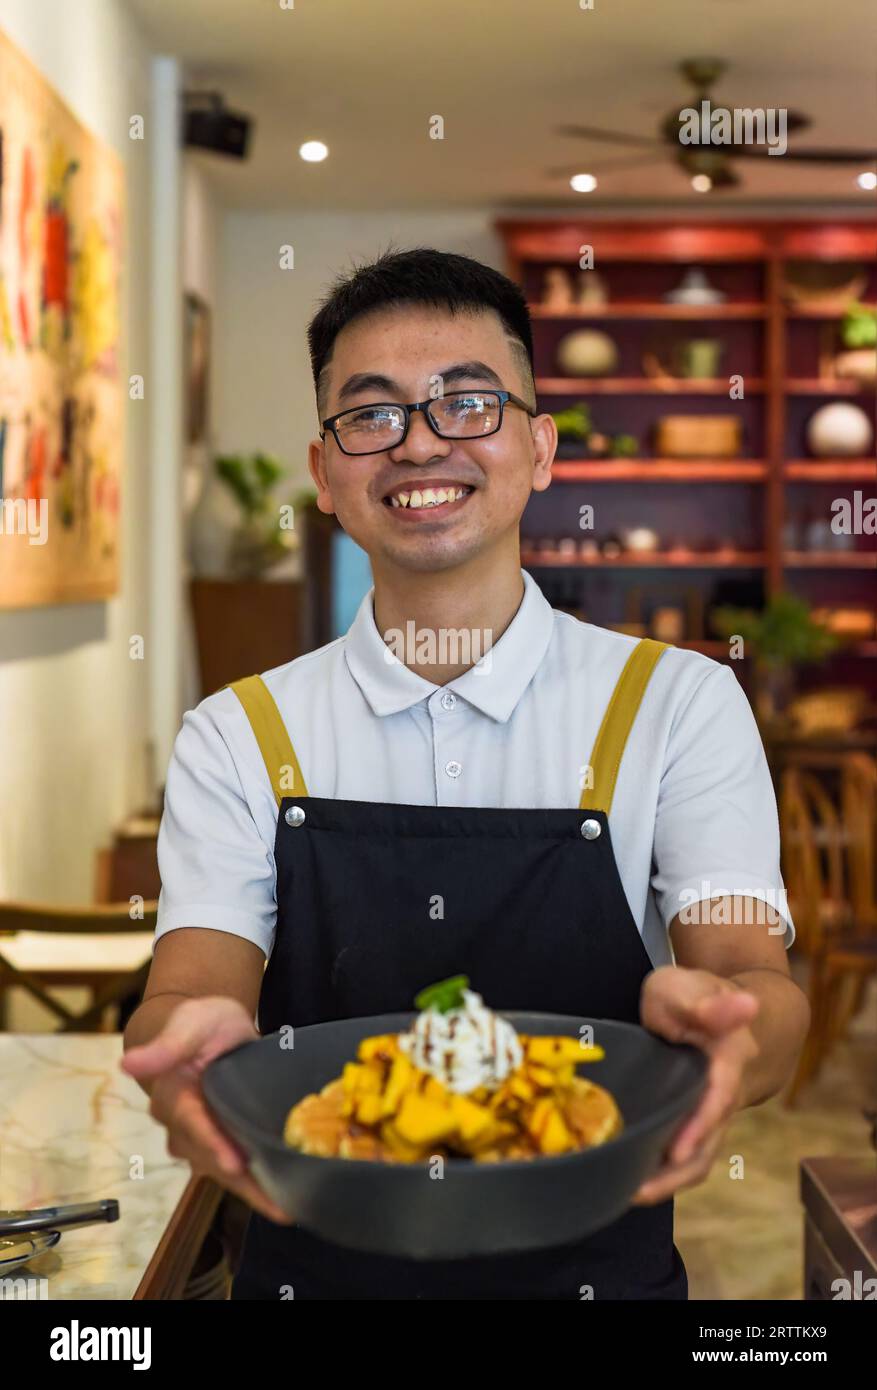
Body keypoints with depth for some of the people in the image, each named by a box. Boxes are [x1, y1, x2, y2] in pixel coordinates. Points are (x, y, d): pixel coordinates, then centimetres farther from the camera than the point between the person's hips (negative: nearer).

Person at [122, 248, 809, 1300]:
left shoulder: (680, 705, -8)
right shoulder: (235, 740, -5)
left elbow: (751, 972, -18)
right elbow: (187, 986, -15)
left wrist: (719, 1022, -42)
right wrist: (187, 1035, -39)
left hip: (596, 1264, 0)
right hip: (317, 1269, 1)